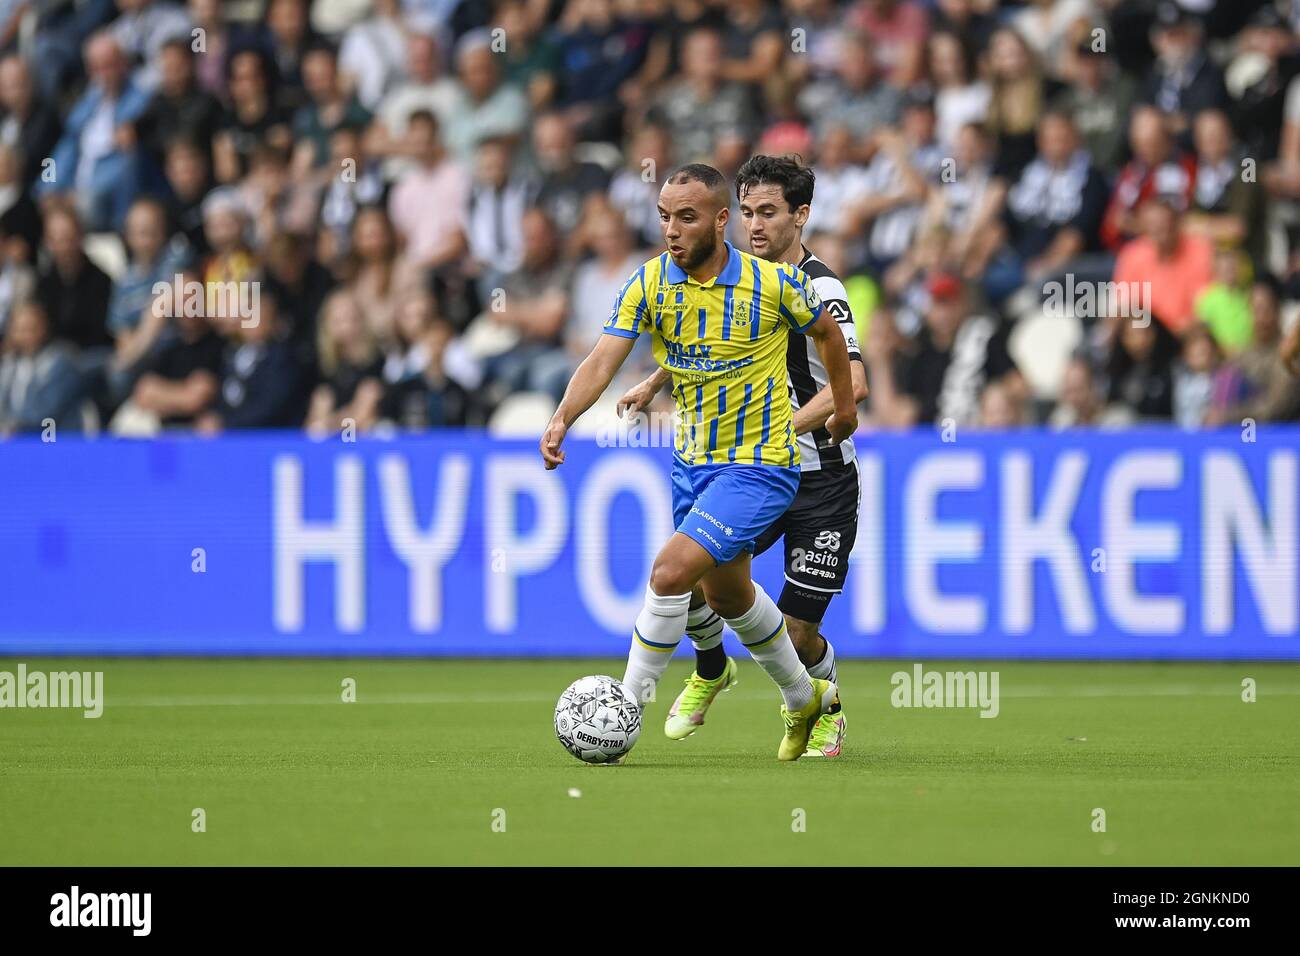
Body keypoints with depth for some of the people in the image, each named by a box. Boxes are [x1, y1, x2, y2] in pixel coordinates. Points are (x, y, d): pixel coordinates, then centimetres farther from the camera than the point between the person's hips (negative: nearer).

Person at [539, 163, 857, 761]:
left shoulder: (773, 283, -17)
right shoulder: (649, 283, -9)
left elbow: (825, 330, 4)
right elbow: (604, 359, -19)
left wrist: (844, 405, 14)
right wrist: (562, 419, -35)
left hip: (760, 465, -6)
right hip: (693, 460, 6)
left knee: (671, 571, -21)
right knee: (727, 594, 22)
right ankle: (804, 699, 44)